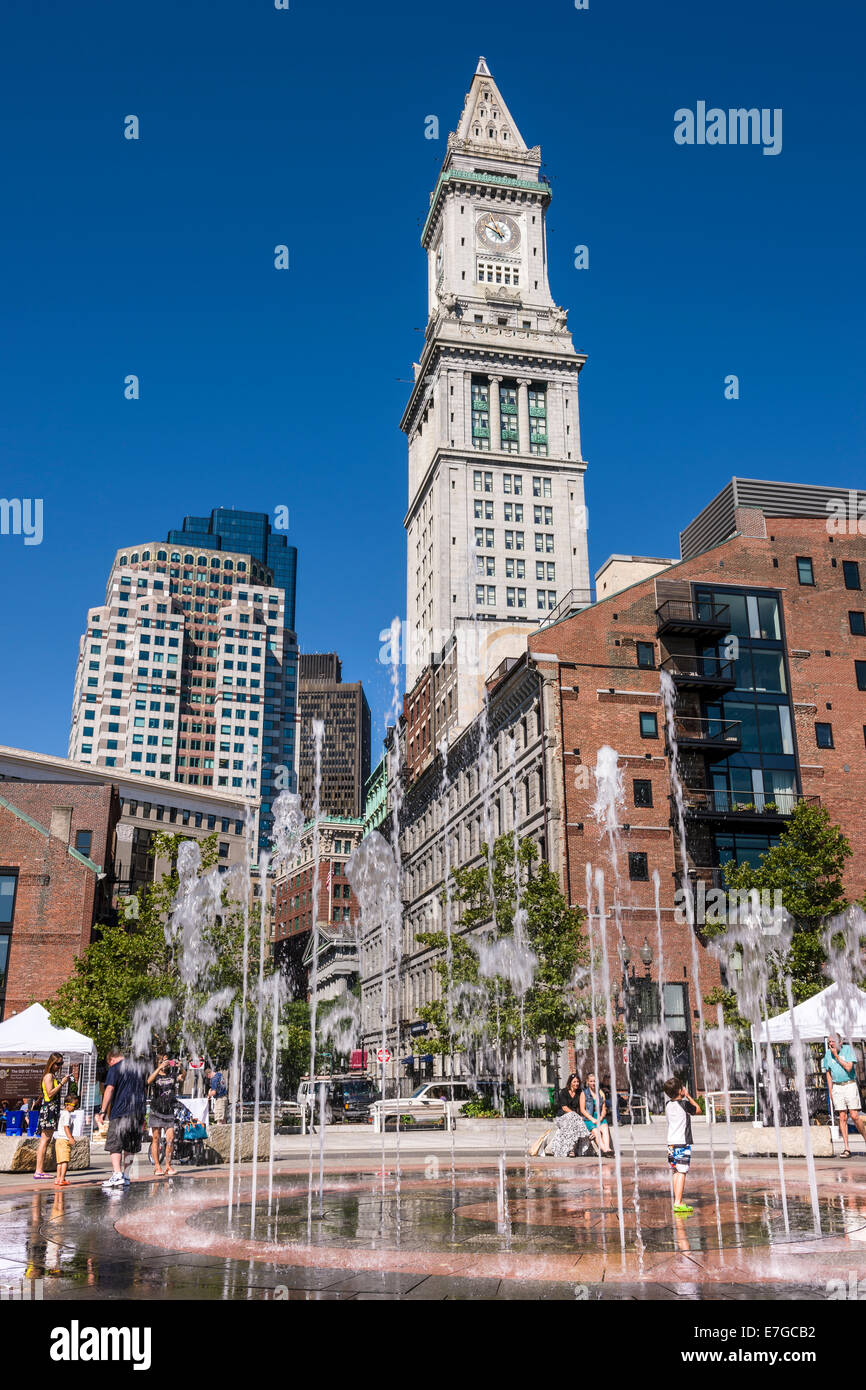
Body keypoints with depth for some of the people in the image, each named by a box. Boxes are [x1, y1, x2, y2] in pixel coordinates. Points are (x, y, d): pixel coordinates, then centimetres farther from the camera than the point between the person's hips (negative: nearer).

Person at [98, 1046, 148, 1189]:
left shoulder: (115, 1068, -1)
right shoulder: (141, 1067, 17)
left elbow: (109, 1089, -11)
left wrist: (103, 1111, -9)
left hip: (120, 1112, -6)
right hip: (138, 1113, 6)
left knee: (115, 1145, -3)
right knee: (130, 1147, 14)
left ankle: (117, 1175, -17)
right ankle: (126, 1177, 15)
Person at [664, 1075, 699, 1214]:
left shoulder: (667, 1104, 7)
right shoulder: (685, 1104, -9)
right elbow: (697, 1109, 8)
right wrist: (688, 1096, 14)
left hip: (671, 1143, 6)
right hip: (683, 1143, -6)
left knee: (675, 1173, 12)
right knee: (681, 1172, -6)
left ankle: (677, 1201, 15)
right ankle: (678, 1203, -9)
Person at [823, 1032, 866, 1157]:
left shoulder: (848, 1049, -4)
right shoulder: (828, 1054, 7)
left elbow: (848, 1067, -15)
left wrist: (836, 1056, -13)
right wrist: (831, 1091, 7)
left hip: (850, 1085, -3)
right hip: (837, 1087, 3)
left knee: (854, 1116, -10)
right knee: (842, 1117, -2)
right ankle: (846, 1148, -2)